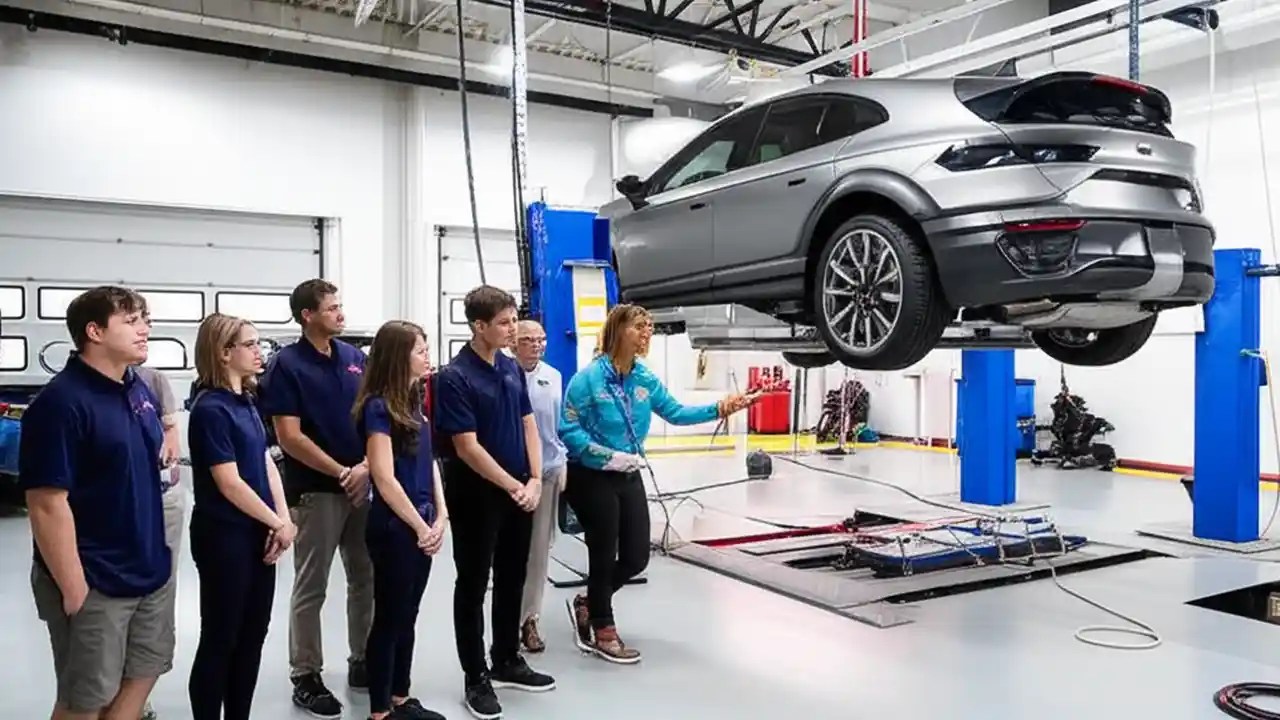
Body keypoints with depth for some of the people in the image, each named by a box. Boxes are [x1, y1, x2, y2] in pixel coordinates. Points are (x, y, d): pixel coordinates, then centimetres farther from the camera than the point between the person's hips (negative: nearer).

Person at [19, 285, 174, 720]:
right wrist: (73, 588, -20)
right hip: (95, 581, -7)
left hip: (151, 569, 8)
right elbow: (47, 504, -22)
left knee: (144, 671, 20)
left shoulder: (140, 390, 6)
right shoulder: (62, 402, -19)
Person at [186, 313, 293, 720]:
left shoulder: (245, 401, 9)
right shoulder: (210, 409, -16)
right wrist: (278, 523, -10)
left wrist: (283, 519, -3)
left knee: (253, 635, 15)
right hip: (224, 537, -8)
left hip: (256, 534, 8)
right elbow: (229, 483, -18)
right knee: (220, 640, 4)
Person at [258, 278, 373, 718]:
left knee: (367, 578, 13)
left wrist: (367, 466, -8)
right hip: (314, 490, -5)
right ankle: (305, 677, 17)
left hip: (364, 485, 6)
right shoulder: (286, 364, -9)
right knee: (311, 587, 4)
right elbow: (289, 437, -14)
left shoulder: (356, 357, 8)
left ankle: (363, 661, 28)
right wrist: (342, 473, -14)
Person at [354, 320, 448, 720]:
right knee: (388, 619, 3)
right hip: (394, 528, -8)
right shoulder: (378, 407, -15)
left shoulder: (413, 402, 9)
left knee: (407, 617, 16)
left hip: (421, 526, 8)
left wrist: (440, 517, 2)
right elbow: (385, 479, -17)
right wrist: (420, 526, -12)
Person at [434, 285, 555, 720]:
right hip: (476, 495, -7)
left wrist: (534, 480, -3)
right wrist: (513, 486, -17)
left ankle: (507, 662, 33)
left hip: (520, 493, 7)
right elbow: (467, 447, -18)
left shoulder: (512, 368, 5)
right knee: (473, 585, 6)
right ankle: (476, 677, 18)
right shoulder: (454, 377, -16)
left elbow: (528, 425, 8)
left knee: (512, 580, 17)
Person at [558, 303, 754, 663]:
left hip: (629, 478, 7)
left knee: (637, 557, 11)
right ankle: (603, 633, 29)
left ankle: (588, 603, 37)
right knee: (604, 557, 7)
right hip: (592, 479, -7)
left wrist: (719, 409, -9)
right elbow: (568, 431, -18)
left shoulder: (645, 379, 2)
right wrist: (608, 456, -24)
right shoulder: (588, 378, -17)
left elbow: (676, 412, 3)